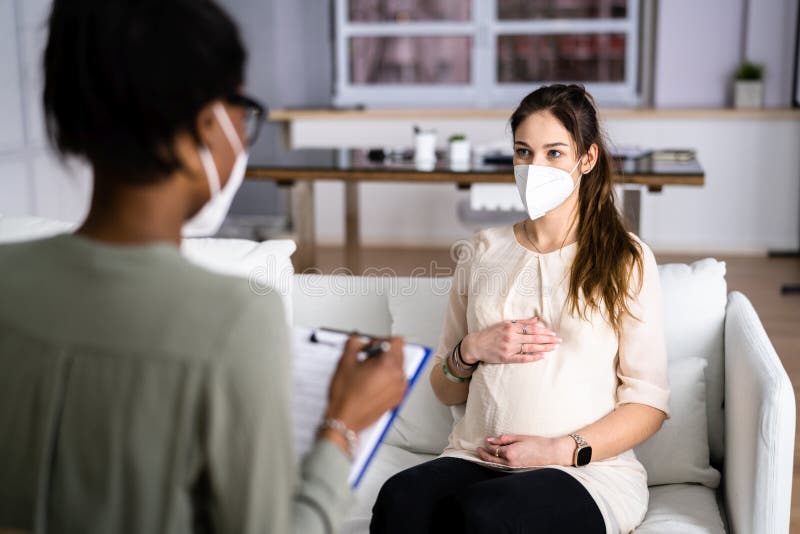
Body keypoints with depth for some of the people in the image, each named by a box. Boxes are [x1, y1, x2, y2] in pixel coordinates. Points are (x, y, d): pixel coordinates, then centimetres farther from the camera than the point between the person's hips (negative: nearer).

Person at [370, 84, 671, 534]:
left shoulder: (625, 258, 4)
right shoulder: (484, 252, 15)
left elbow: (650, 402, 0)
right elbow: (446, 391, 19)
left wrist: (562, 449, -13)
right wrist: (472, 349, -3)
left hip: (588, 469, -3)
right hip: (476, 460, 3)